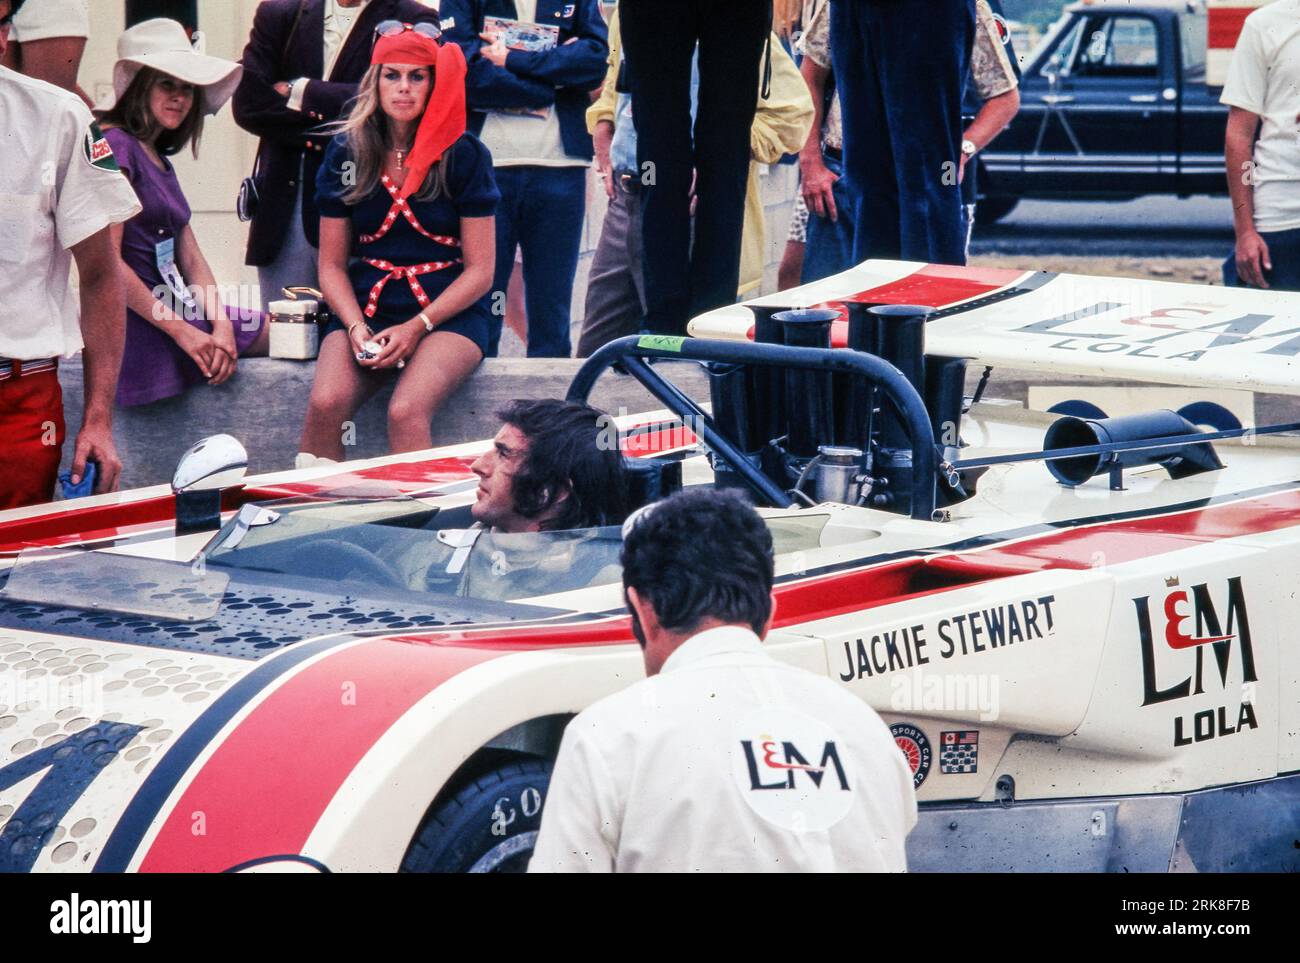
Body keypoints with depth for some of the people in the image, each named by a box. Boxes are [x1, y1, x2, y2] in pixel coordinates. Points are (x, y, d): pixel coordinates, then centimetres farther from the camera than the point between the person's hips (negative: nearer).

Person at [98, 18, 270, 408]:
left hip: (175, 312, 9)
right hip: (136, 321, -9)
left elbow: (190, 256, 14)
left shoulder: (159, 160, 22)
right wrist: (183, 332, -16)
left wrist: (221, 325, -5)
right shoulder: (116, 144, -9)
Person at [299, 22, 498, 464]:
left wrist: (416, 327, -13)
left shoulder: (464, 155, 0)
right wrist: (356, 327, -10)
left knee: (406, 412, -33)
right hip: (366, 308, 2)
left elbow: (480, 270, -1)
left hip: (447, 313, -2)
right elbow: (332, 265, 9)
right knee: (325, 405, -28)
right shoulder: (347, 153, 7)